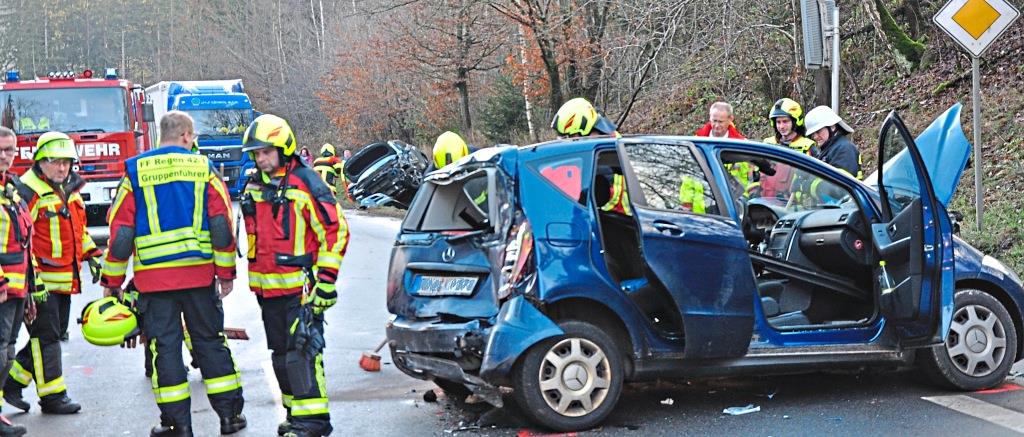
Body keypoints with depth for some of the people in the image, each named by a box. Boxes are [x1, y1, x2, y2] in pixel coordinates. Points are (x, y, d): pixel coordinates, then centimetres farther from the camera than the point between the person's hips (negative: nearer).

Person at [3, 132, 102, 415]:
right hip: (41, 280, -9)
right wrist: (30, 273, -22)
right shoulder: (28, 191, -13)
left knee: (55, 334, 13)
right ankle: (52, 396, 4)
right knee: (45, 337, -3)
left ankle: (13, 382, 23)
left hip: (65, 280, 9)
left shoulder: (70, 189, 15)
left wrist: (91, 254, 18)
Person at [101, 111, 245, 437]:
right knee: (210, 341, 12)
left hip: (153, 274, -1)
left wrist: (112, 281, 6)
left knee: (165, 345, 5)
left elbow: (121, 231, -1)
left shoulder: (135, 171, 1)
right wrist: (226, 272, 8)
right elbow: (222, 224, 0)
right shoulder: (203, 168, 2)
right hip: (199, 273, 1)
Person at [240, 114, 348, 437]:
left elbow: (335, 230, -11)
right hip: (268, 288, 8)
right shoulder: (254, 187, 12)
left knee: (302, 350, -12)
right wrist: (254, 279, 23)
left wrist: (325, 278, -14)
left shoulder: (305, 184, -11)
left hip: (300, 288, -8)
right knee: (281, 353, 14)